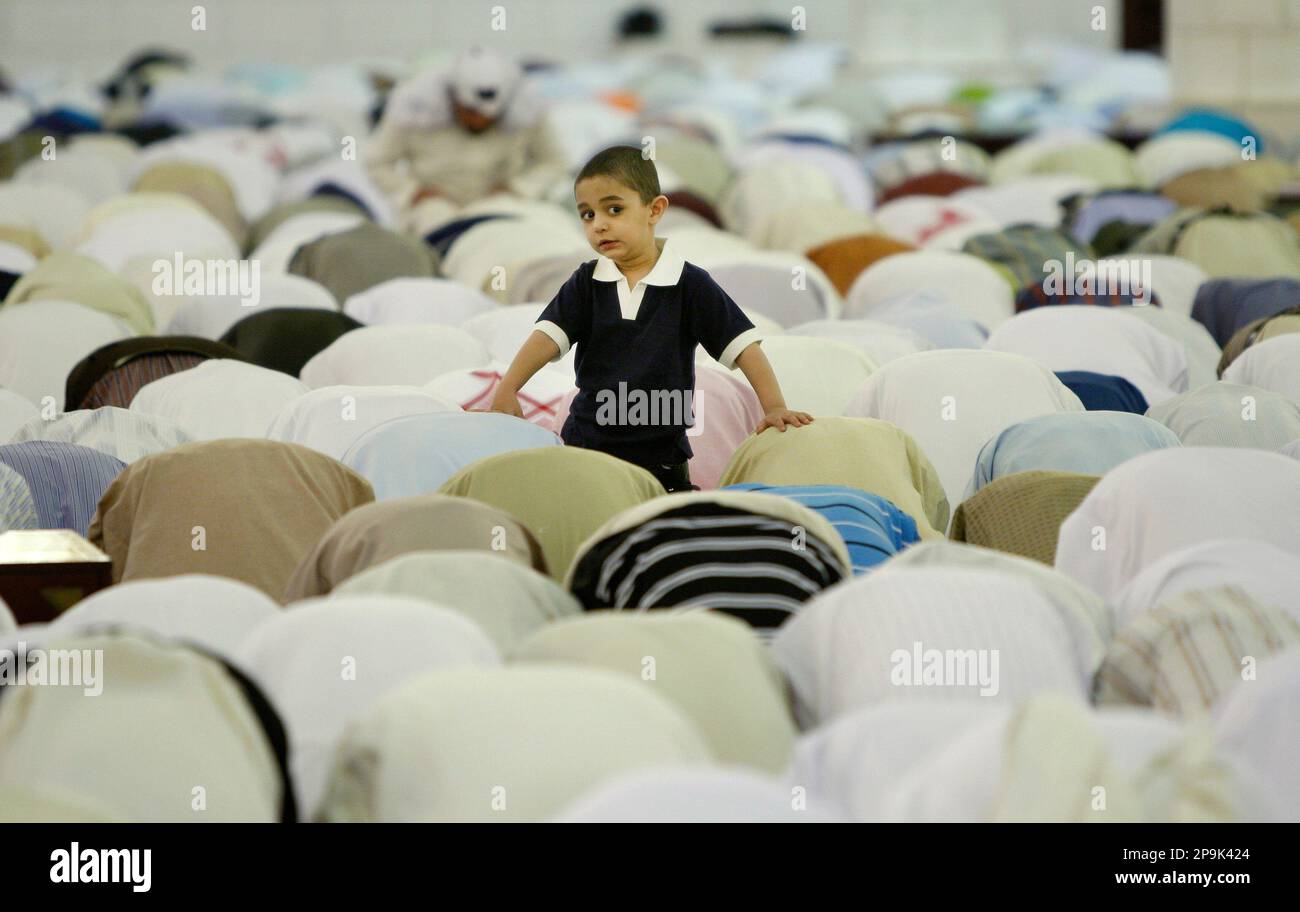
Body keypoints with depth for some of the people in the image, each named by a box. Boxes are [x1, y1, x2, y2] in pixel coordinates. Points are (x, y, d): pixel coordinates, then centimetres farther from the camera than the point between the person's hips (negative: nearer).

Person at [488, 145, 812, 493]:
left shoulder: (689, 284, -5)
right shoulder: (586, 282, 2)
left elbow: (742, 345, -8)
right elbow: (549, 335, -10)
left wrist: (775, 407, -20)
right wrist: (507, 389, -25)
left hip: (660, 451, -2)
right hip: (586, 441, 2)